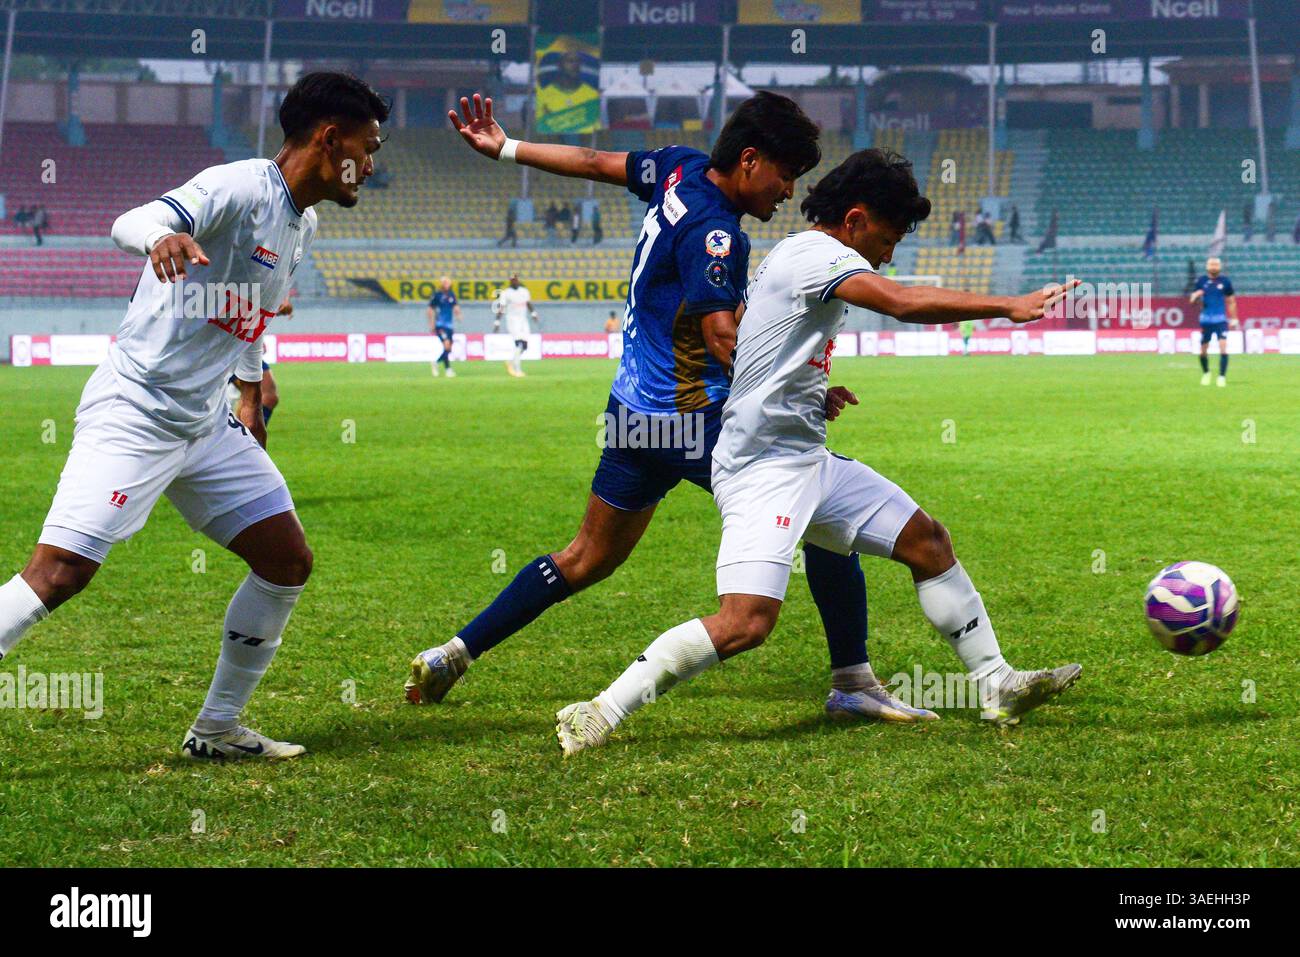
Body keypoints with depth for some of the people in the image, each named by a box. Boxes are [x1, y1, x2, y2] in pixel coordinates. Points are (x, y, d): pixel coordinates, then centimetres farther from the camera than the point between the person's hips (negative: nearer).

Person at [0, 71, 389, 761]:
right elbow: (132, 222, -32)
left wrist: (251, 390, 27)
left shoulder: (302, 224, 12)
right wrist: (162, 236, -54)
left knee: (288, 562, 5)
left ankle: (217, 729, 17)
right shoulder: (241, 188, -16)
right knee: (59, 573, -18)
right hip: (132, 413, -9)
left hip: (207, 424, 9)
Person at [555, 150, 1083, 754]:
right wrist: (1009, 307, -21)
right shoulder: (816, 252, -13)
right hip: (764, 465, -11)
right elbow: (904, 303, -27)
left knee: (927, 541, 12)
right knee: (747, 622, -22)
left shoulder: (788, 259, 17)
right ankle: (594, 717, -16)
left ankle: (997, 686, 20)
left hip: (808, 462, 11)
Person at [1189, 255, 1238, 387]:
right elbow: (1192, 300, 7)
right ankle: (1206, 373, 32)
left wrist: (1234, 319, 6)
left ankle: (1222, 377, -10)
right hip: (1205, 320, 1)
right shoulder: (1201, 280, 2)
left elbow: (1231, 302, 9)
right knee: (1203, 350, 7)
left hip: (1221, 319, -1)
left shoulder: (1225, 281, 0)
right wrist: (1196, 295, -16)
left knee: (1223, 347, -16)